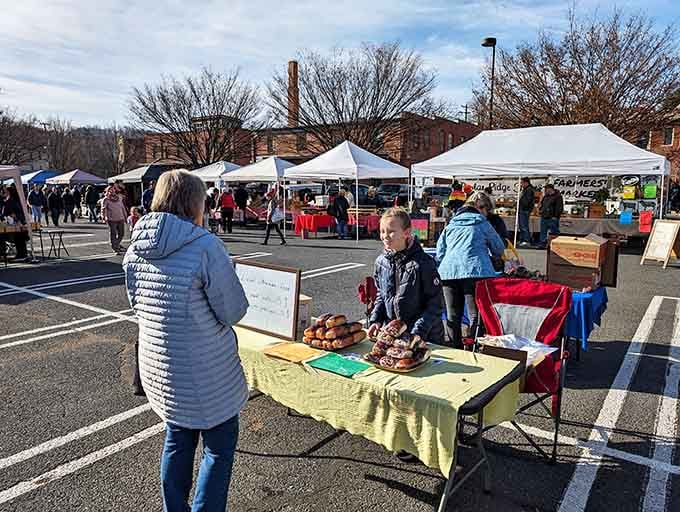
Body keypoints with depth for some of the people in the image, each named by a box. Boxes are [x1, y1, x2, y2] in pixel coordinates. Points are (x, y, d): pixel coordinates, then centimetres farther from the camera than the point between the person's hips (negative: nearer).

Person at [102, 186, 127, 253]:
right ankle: (114, 248, 8)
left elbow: (123, 207, 22)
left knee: (121, 233, 9)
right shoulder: (106, 199, -1)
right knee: (113, 234, -2)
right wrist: (104, 217, -21)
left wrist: (125, 216, 21)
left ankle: (117, 244, 32)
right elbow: (103, 209, -8)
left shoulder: (119, 198, 16)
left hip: (121, 219, 5)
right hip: (112, 220, -5)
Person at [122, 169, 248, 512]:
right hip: (206, 373, -7)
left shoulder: (135, 248, -1)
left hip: (156, 365, 7)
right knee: (220, 447, 12)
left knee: (177, 442, 24)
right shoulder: (205, 246, -22)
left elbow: (136, 303, 13)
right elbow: (233, 311, -15)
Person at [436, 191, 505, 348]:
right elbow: (499, 249, 20)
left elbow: (439, 252, 22)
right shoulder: (482, 223, 11)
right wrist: (491, 255, 40)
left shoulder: (451, 223, 21)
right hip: (474, 270, -4)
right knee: (476, 315, -1)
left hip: (448, 271, 4)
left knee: (453, 316, 11)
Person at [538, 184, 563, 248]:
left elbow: (560, 208, -13)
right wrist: (540, 210, 11)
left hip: (552, 219, -8)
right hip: (544, 218, 8)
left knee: (554, 233, -3)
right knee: (543, 232, 11)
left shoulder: (557, 196, -8)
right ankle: (543, 244, 18)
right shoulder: (545, 196, 16)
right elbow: (541, 205, 28)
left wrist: (555, 216, -17)